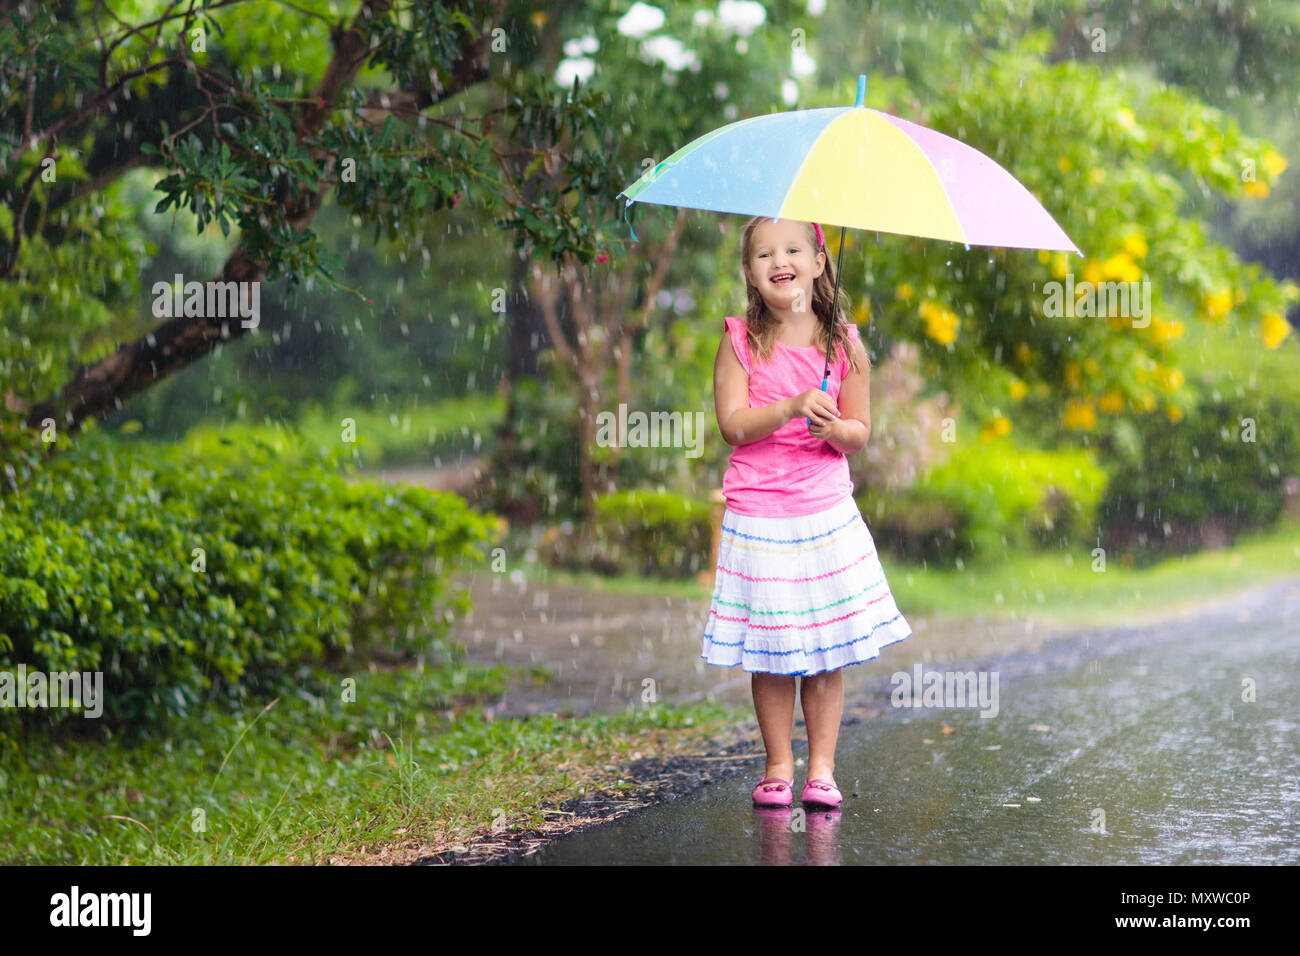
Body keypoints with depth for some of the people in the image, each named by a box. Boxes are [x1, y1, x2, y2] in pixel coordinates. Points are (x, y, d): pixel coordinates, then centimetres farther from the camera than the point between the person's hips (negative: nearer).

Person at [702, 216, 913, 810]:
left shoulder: (844, 343, 3)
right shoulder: (740, 341, 0)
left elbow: (860, 432, 7)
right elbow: (732, 424, -7)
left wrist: (834, 428, -15)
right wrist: (793, 407, -20)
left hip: (827, 510, 1)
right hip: (757, 515, -1)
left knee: (827, 651, 2)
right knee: (770, 654, 2)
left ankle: (822, 768, 11)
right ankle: (778, 767, 14)